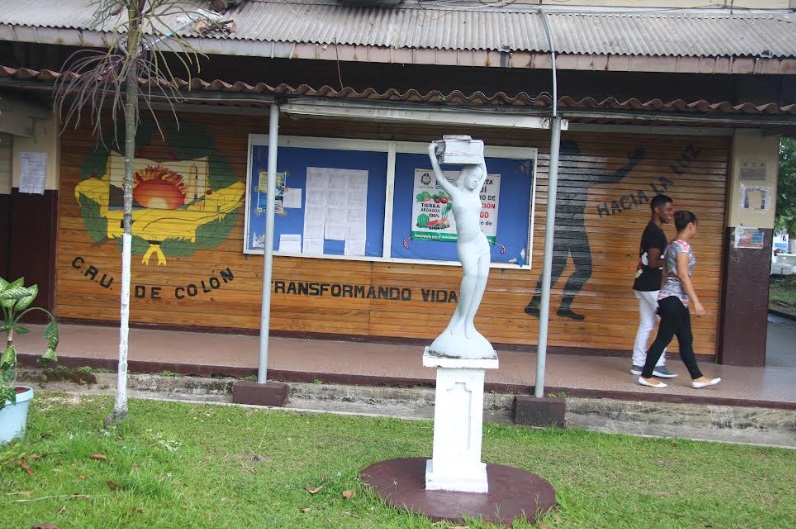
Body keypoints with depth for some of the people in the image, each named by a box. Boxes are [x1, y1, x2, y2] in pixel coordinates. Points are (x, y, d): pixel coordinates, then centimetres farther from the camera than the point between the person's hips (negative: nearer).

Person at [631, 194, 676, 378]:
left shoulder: (651, 230, 16)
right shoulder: (656, 232, -16)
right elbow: (653, 262, -22)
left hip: (644, 285, 10)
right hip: (651, 286, -10)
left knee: (646, 325, 10)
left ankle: (638, 364, 13)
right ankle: (658, 365, -1)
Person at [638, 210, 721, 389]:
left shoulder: (673, 244, 14)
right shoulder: (682, 245, -14)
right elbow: (683, 275, -20)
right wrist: (696, 302, -19)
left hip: (676, 300, 10)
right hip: (674, 298, -10)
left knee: (686, 340, 12)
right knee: (664, 338, -3)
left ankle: (697, 378, 18)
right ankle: (646, 376, 3)